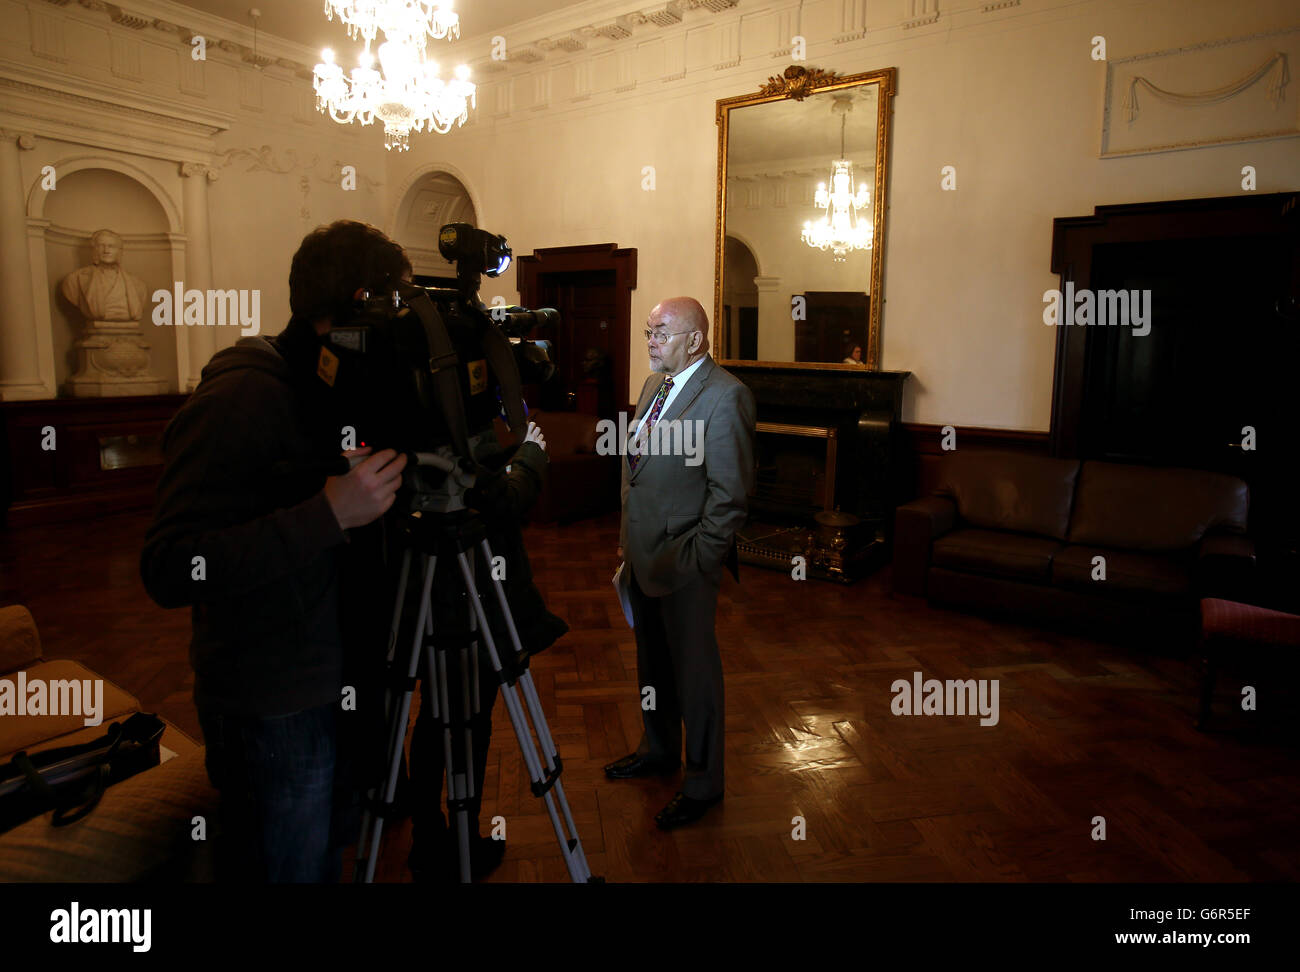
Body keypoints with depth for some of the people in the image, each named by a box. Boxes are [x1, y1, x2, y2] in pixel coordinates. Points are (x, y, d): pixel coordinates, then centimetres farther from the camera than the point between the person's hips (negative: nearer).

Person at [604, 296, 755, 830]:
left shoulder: (725, 396, -17)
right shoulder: (654, 383, 11)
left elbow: (731, 494, -19)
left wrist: (694, 560, -18)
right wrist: (627, 536, 14)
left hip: (683, 559, -8)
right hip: (642, 552, 8)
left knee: (694, 670, 7)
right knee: (652, 661, 23)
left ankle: (702, 782, 26)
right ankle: (659, 749, 45)